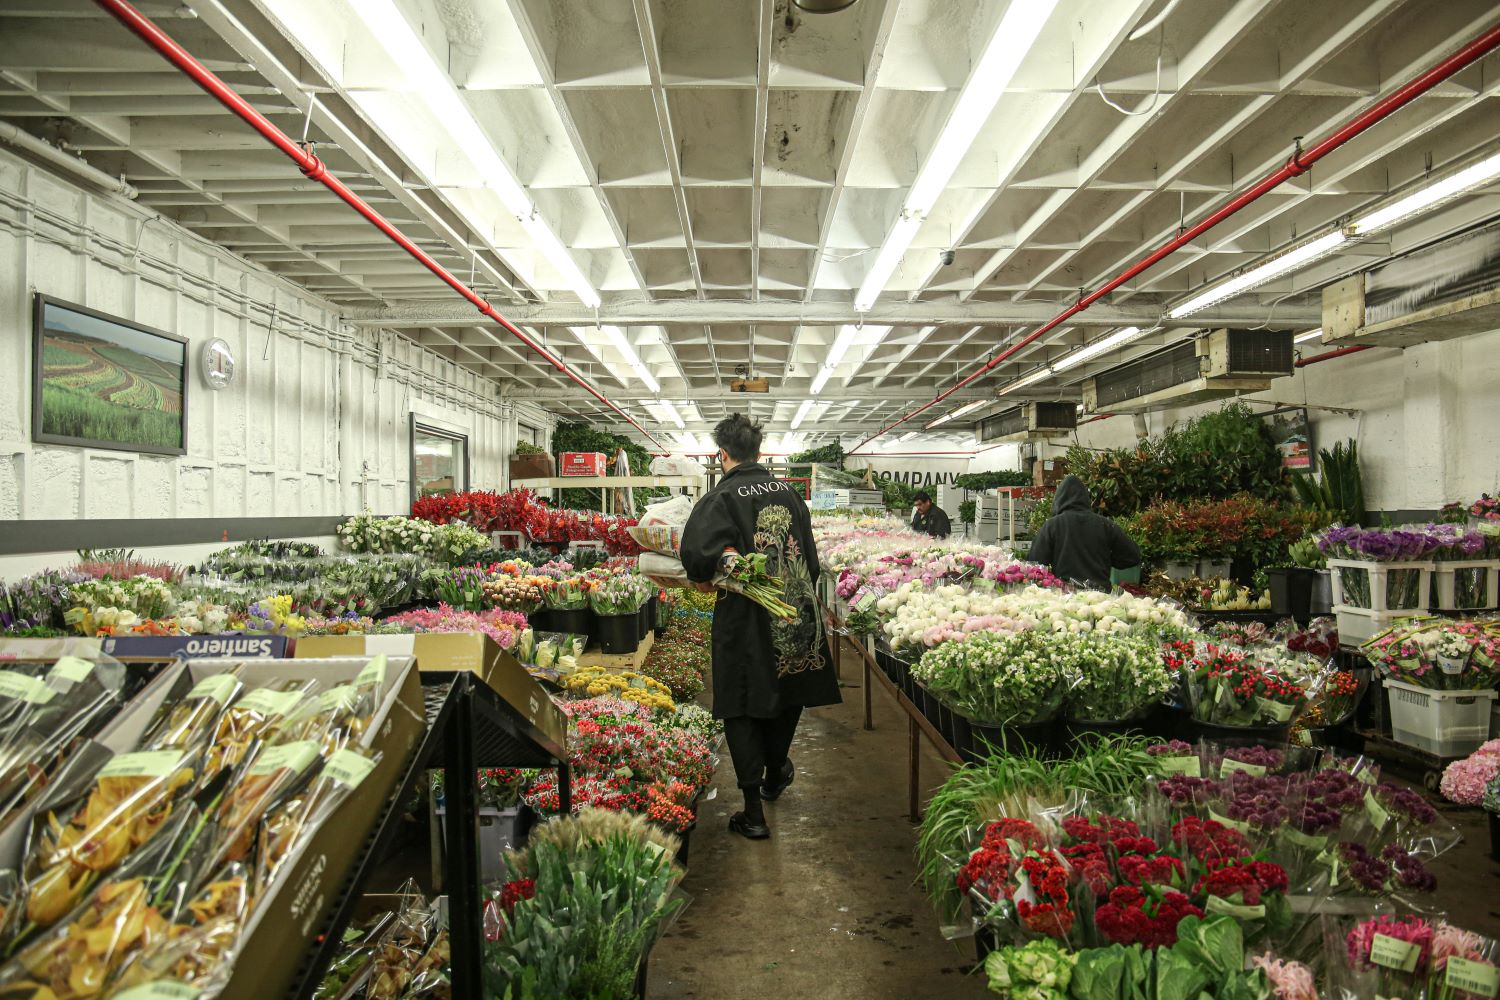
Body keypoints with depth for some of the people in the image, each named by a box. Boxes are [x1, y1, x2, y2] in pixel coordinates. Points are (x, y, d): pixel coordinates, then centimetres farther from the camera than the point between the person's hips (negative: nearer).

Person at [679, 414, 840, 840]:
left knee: (742, 709, 6)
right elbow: (810, 555, 10)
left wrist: (703, 580, -8)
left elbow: (697, 551, -27)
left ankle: (754, 811, 6)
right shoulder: (789, 493, 6)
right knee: (788, 691, 23)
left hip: (745, 617, -5)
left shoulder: (720, 498, -11)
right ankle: (774, 774, 45)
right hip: (798, 613, 5)